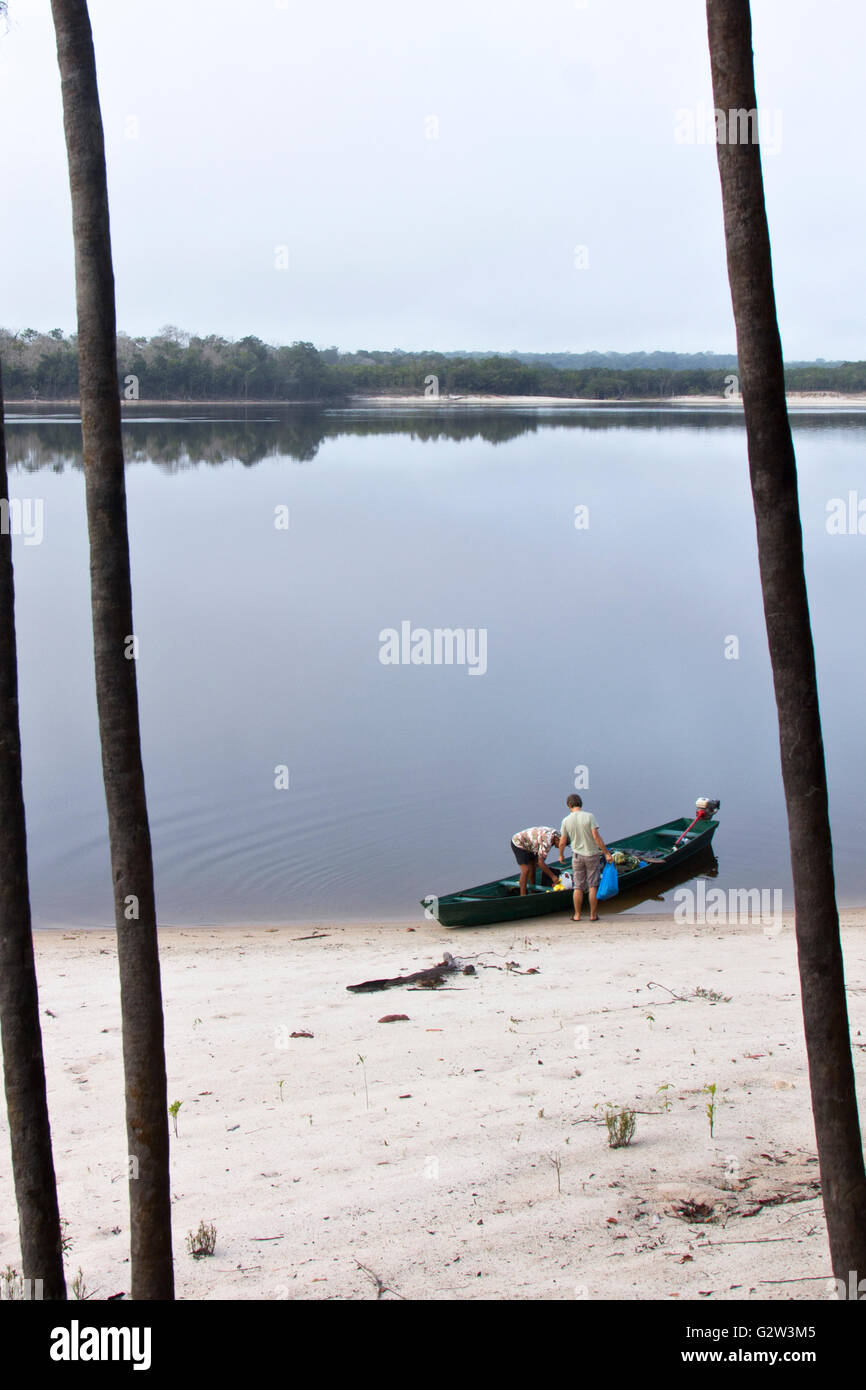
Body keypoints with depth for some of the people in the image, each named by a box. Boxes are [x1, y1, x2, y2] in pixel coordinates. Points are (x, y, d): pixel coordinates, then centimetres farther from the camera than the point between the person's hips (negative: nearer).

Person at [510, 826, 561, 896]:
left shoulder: (554, 833, -4)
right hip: (518, 843, -10)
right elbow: (541, 863, -29)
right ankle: (523, 895, -11)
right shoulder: (547, 841, -33)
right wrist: (552, 876, -23)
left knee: (532, 868, 11)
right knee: (525, 870, -15)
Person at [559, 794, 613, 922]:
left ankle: (577, 915, 12)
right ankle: (593, 915, 9)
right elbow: (596, 837, -16)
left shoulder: (566, 821, -3)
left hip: (577, 855, 2)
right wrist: (607, 853, -11)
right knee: (593, 886, 6)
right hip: (592, 854, -2)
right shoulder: (589, 816, -11)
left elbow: (562, 842, 2)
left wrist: (561, 856, 21)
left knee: (578, 887, 9)